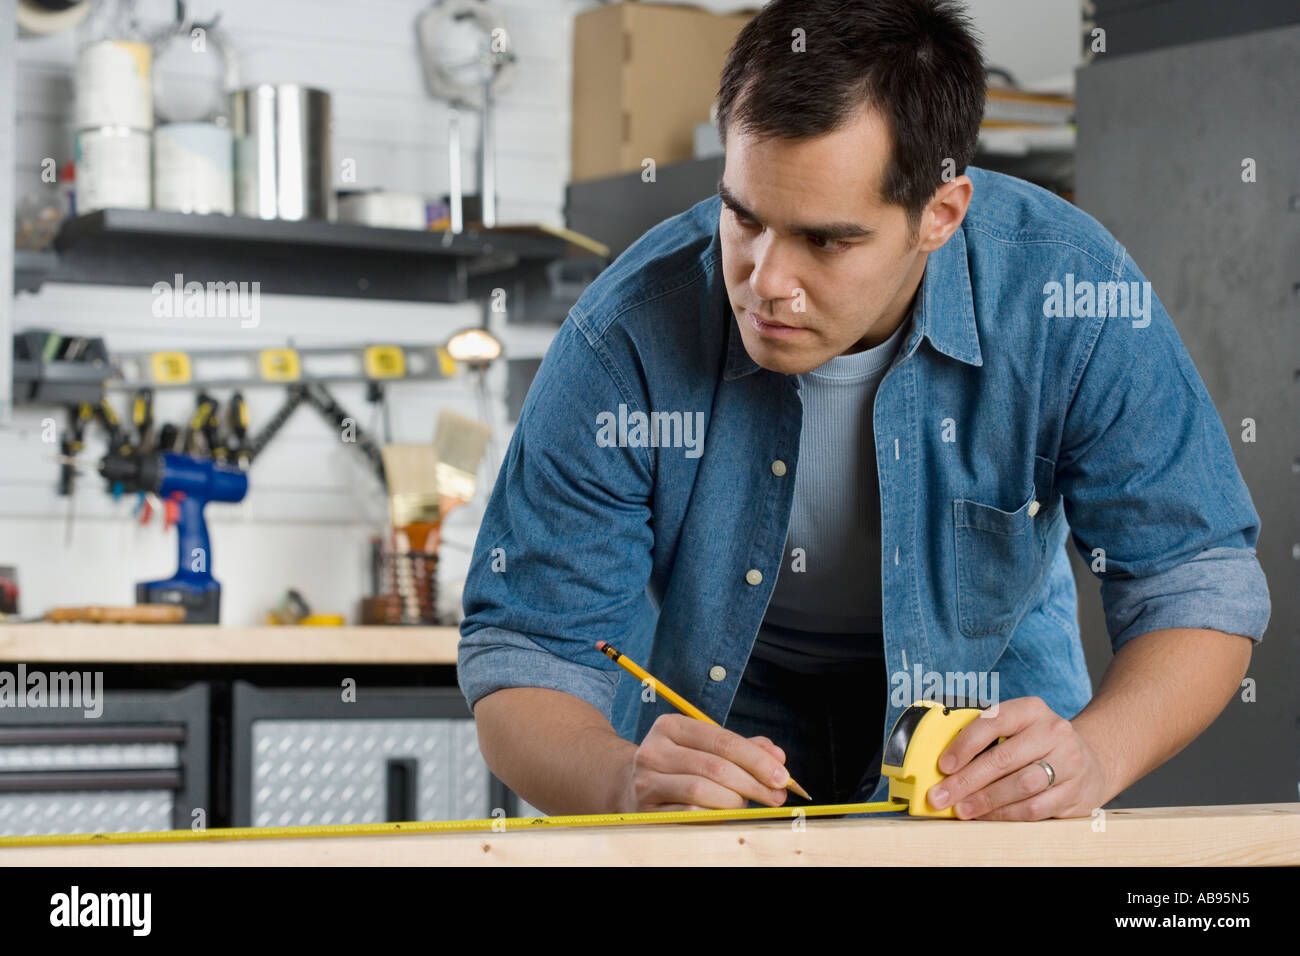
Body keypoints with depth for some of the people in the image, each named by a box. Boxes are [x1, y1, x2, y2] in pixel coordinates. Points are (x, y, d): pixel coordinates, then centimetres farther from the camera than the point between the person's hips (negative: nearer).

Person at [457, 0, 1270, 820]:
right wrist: (622, 782, -40)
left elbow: (1199, 583, -14)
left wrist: (1092, 754, -32)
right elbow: (525, 654, -18)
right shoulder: (628, 340, -24)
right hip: (715, 726, -1)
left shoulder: (1077, 299, -22)